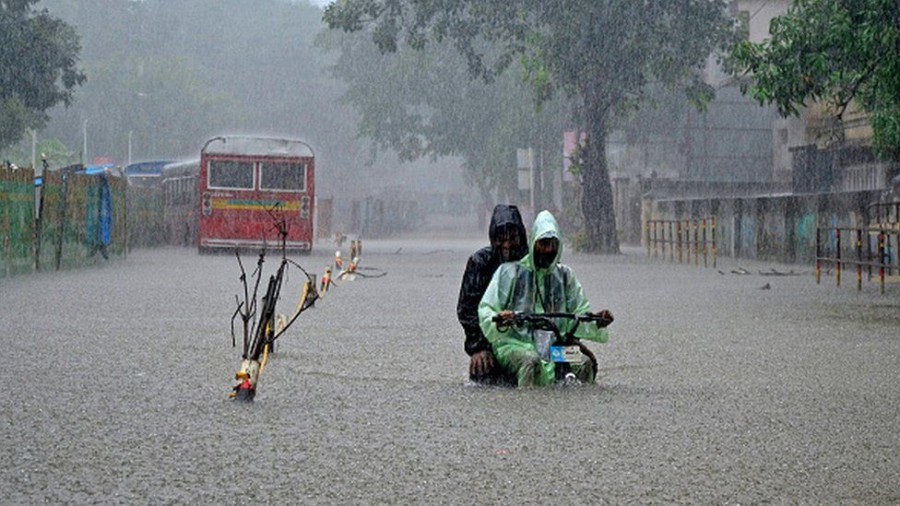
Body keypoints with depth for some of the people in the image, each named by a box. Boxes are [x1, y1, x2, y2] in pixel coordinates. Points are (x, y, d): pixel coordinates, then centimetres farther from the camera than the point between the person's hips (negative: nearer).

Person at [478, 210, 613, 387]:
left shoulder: (564, 275, 18)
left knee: (585, 363, -27)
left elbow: (580, 313, 18)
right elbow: (485, 309, 2)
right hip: (515, 342, -3)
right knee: (532, 361, -38)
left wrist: (597, 323, -6)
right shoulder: (510, 271, 7)